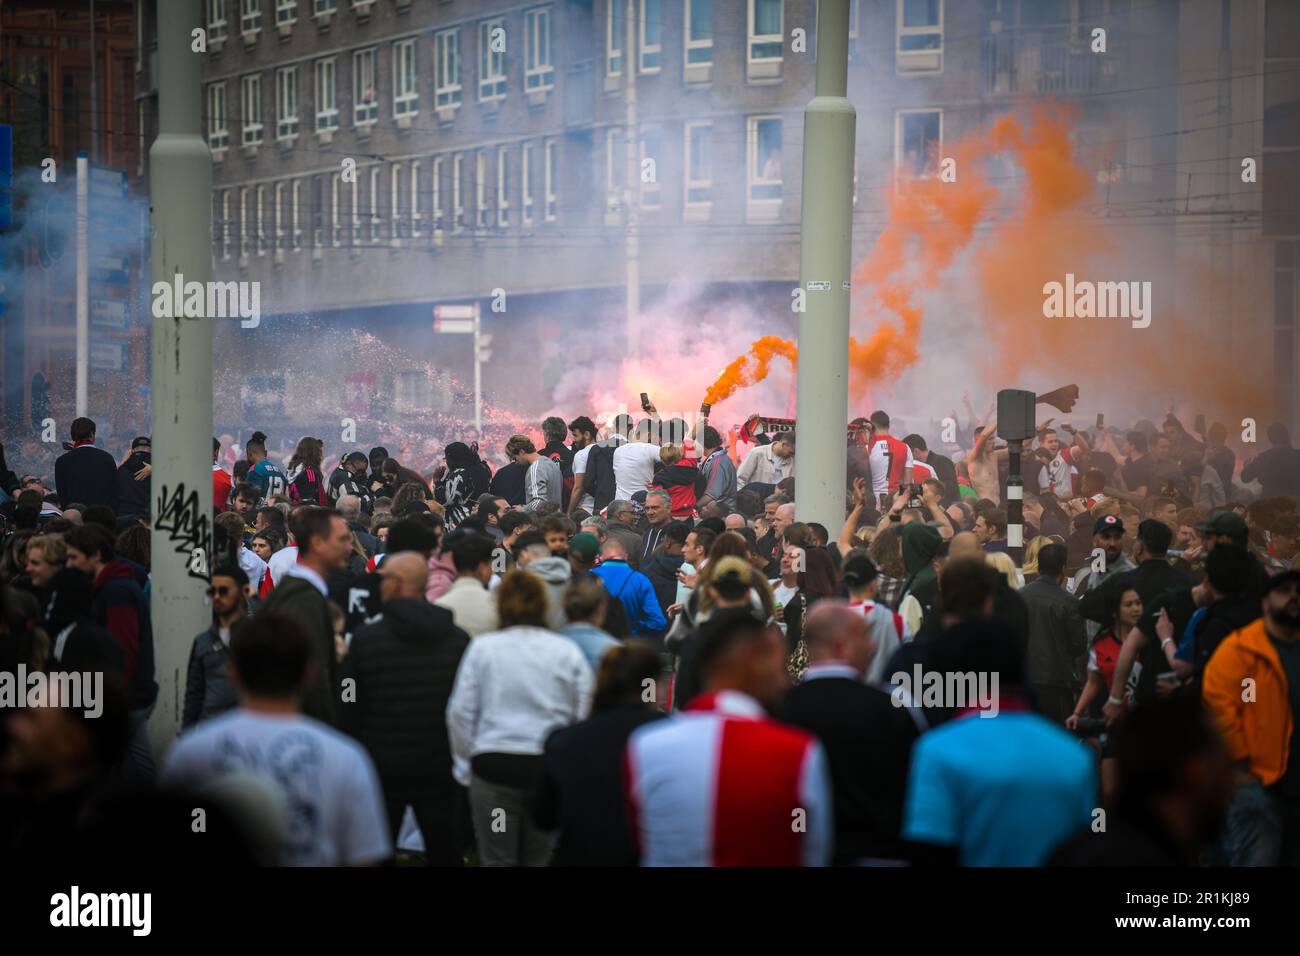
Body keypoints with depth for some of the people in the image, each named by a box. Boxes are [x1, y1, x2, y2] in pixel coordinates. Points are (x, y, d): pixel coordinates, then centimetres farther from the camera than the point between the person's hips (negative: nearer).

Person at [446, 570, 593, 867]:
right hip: (551, 765, 1)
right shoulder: (568, 651, 2)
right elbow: (585, 715, 4)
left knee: (498, 861, 4)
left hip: (494, 764, -1)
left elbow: (460, 713, -1)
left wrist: (464, 766, 10)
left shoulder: (483, 647, -1)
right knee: (538, 860, 11)